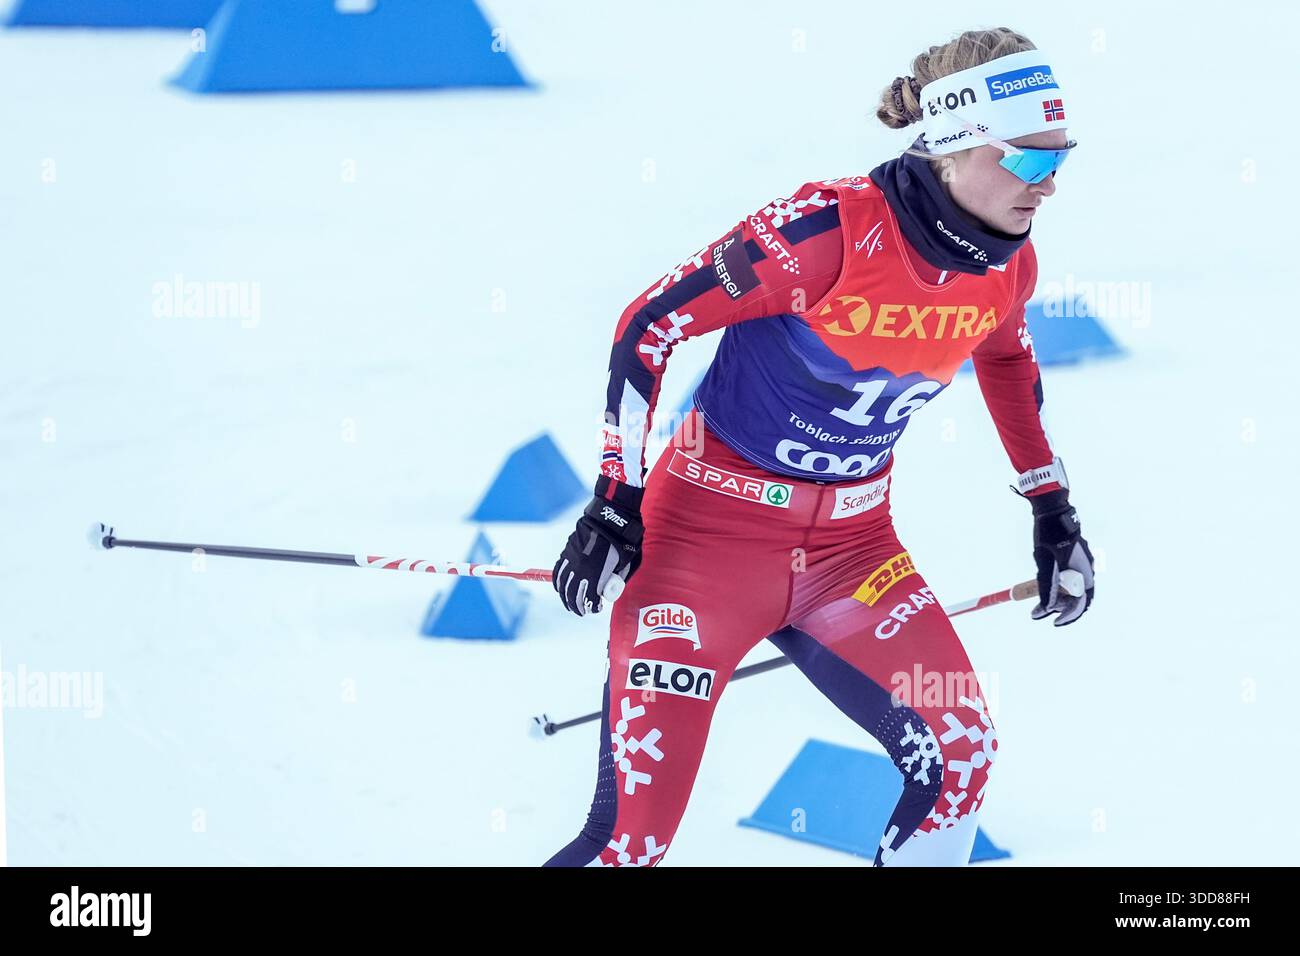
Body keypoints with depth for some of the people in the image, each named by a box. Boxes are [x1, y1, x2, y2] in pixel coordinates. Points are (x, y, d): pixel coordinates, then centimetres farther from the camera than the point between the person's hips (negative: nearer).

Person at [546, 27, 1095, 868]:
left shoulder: (1007, 263, -4)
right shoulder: (831, 230, -24)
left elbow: (1007, 357, 21)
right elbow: (650, 324, -17)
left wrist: (1053, 509, 20)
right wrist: (618, 503, -17)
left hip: (851, 545, 6)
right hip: (714, 525, -6)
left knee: (961, 757, 0)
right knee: (637, 824, -11)